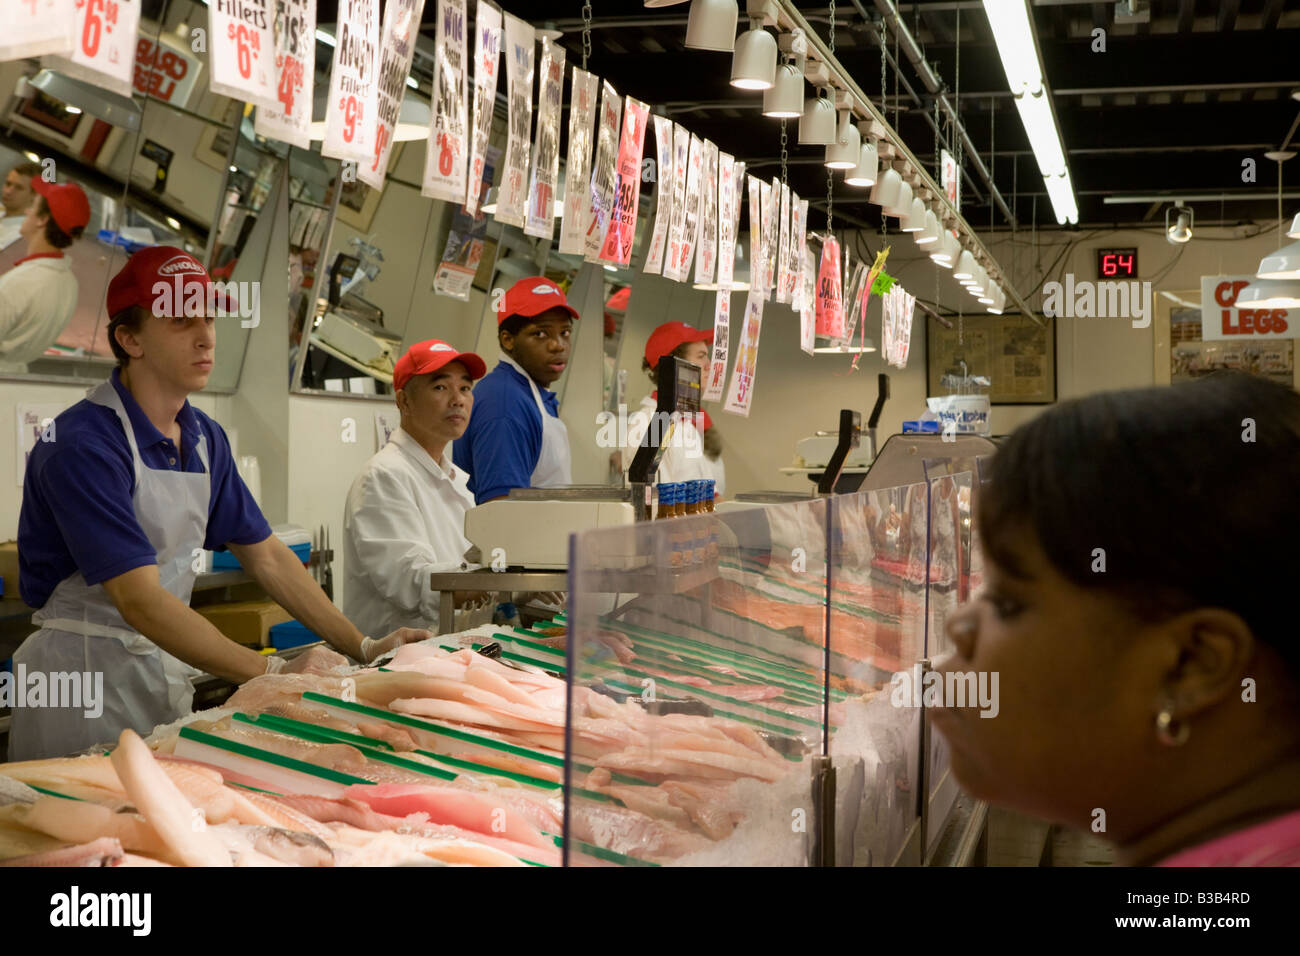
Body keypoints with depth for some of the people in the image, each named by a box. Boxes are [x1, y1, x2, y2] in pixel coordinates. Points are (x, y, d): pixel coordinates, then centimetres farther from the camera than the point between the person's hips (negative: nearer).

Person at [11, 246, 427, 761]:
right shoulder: (82, 446, -21)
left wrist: (363, 648, 2)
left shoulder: (204, 438, 5)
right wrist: (272, 672, -32)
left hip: (169, 672, 7)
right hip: (84, 672, -7)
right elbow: (140, 601, -28)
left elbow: (266, 555, 10)